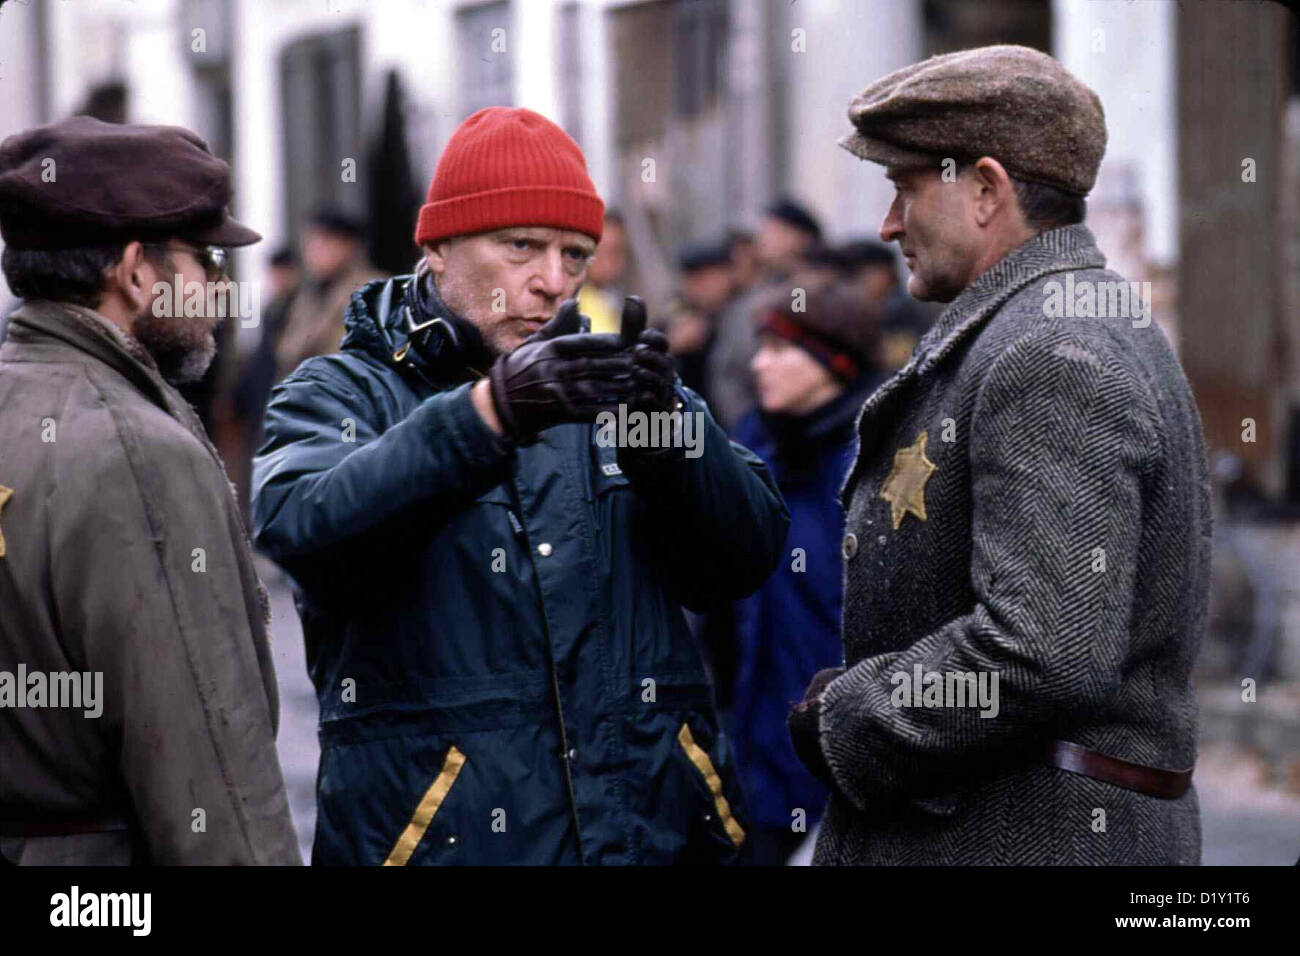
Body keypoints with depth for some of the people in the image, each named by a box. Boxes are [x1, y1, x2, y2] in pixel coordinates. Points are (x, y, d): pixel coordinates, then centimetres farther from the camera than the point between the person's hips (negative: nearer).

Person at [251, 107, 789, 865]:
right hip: (438, 831, -3)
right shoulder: (344, 395, 1)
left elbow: (745, 559, -2)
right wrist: (486, 412, -31)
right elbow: (302, 526, -21)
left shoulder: (606, 381, 11)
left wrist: (667, 428, -21)